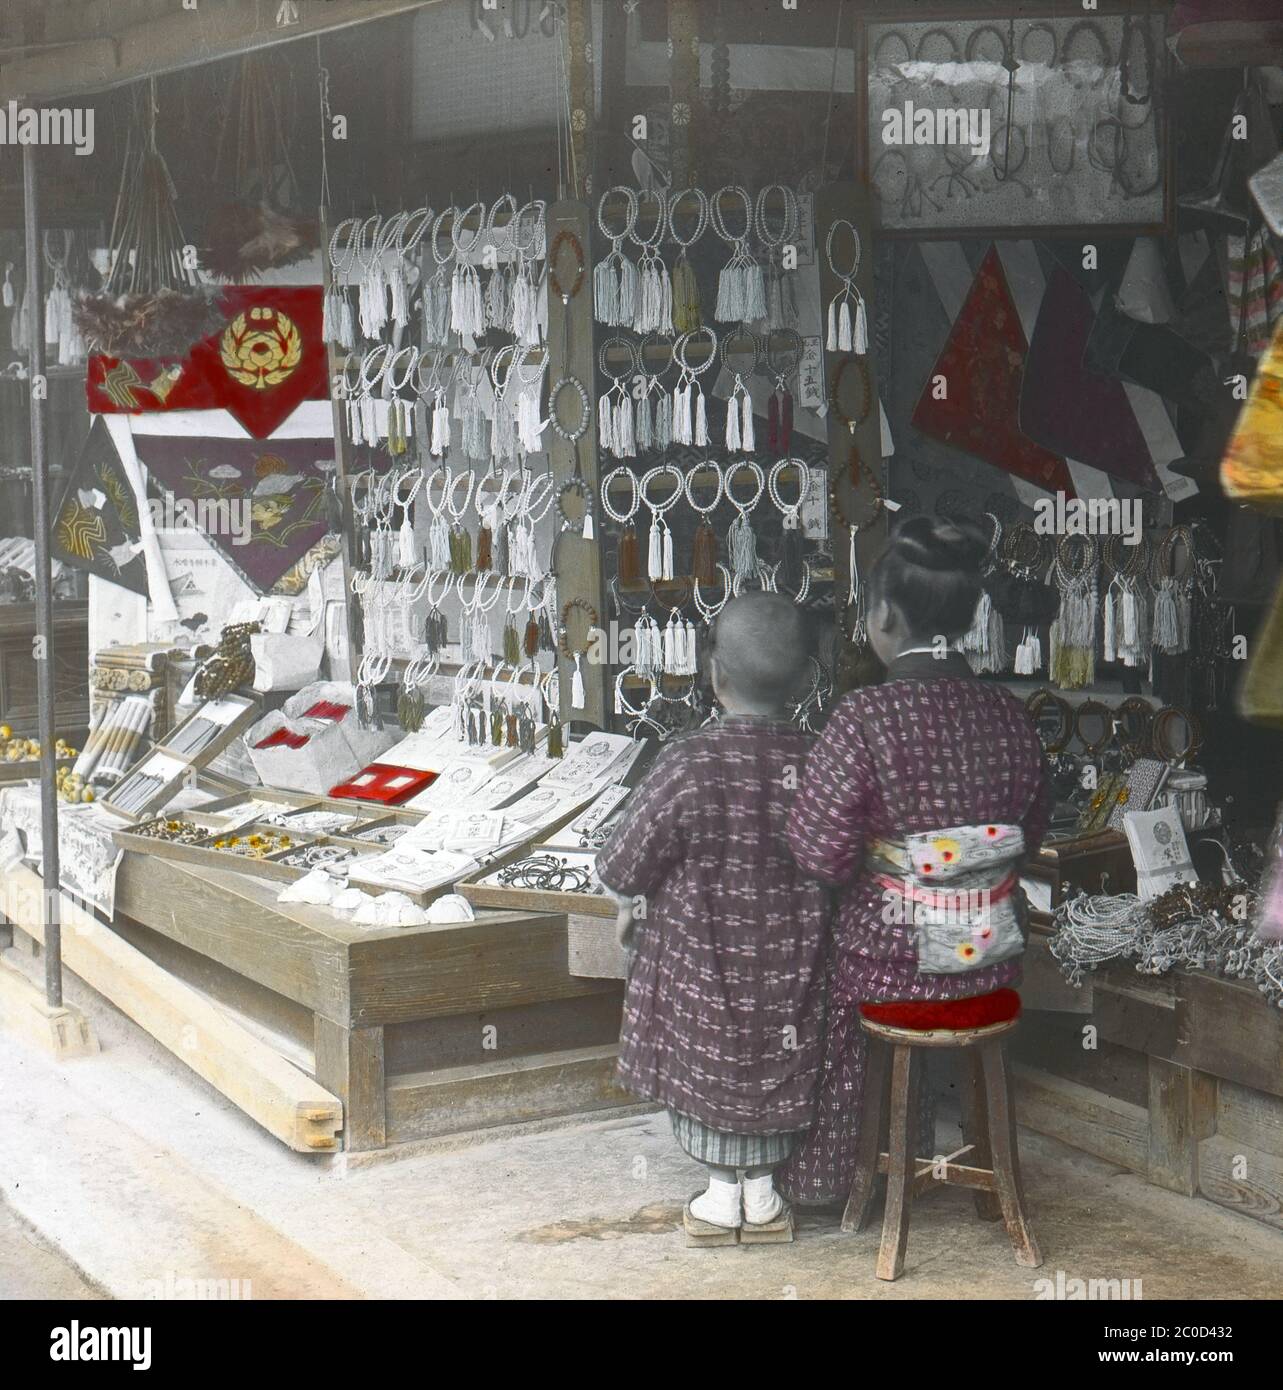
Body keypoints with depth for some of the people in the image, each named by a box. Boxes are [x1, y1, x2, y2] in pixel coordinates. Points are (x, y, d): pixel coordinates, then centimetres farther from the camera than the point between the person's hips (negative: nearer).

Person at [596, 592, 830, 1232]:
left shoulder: (690, 764, -23)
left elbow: (625, 866, -13)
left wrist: (631, 908, 8)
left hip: (701, 966, -3)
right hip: (791, 967, 3)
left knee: (705, 1065, 16)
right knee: (776, 1068, 20)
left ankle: (723, 1191, 26)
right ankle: (762, 1187, 31)